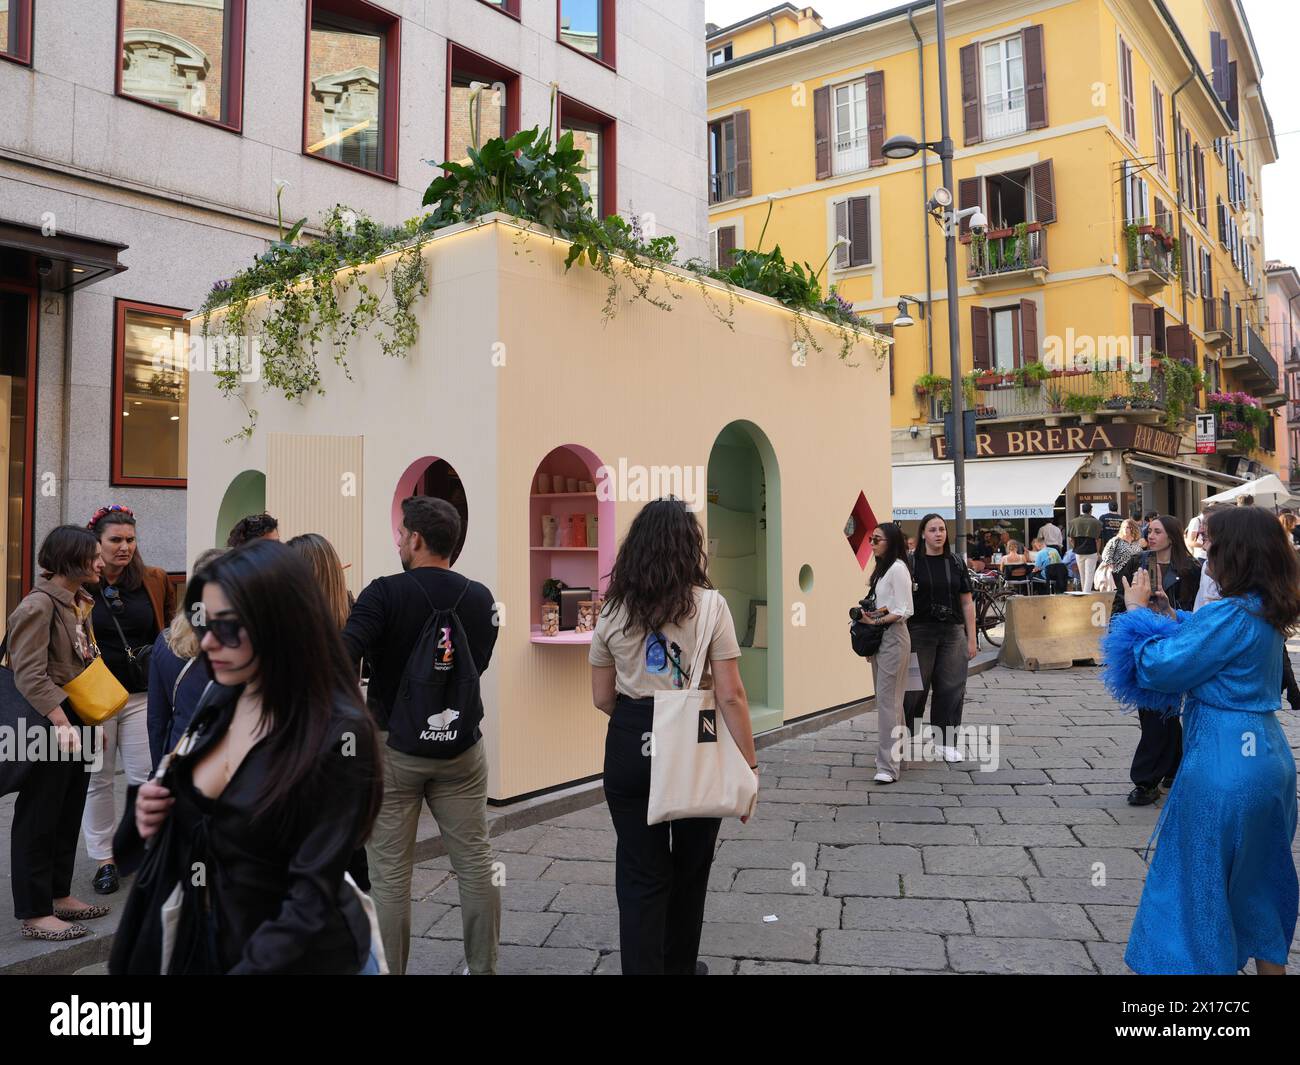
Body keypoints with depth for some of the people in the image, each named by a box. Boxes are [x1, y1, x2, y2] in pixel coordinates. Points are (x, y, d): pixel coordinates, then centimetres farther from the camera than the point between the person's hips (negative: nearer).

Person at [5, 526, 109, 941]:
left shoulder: (79, 602, 11)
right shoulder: (37, 605, -16)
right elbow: (31, 675, -22)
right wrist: (61, 724, -28)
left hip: (76, 723, 9)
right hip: (49, 727, -9)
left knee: (69, 815, 17)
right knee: (39, 819, 3)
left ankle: (59, 895, 30)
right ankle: (35, 914, 13)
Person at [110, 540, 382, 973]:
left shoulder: (340, 732, -26)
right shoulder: (220, 700, -4)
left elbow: (313, 897, -24)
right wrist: (157, 815, -7)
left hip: (300, 955, -6)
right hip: (204, 937, 7)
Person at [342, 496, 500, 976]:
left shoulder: (385, 593, -13)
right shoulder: (480, 598, 0)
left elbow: (342, 660, -25)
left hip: (393, 746, -4)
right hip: (461, 747, 4)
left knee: (390, 873, 8)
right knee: (475, 863, 13)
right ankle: (483, 968, 23)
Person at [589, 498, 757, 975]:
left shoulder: (612, 612, 1)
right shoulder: (709, 605, -9)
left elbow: (602, 698, 6)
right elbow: (730, 696, -13)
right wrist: (748, 765, -7)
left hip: (629, 746, 1)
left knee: (640, 874, 12)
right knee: (689, 866, 21)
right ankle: (679, 966, 40)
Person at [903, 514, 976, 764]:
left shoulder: (955, 564, 9)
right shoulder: (912, 563, -1)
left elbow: (967, 603, 10)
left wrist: (971, 638, 6)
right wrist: (903, 637, -10)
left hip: (952, 633, 3)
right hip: (920, 631, -3)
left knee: (950, 688, 4)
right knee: (916, 688, 1)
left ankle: (945, 742, 16)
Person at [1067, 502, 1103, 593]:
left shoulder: (1073, 522, 1)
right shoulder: (1095, 522, -6)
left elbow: (1071, 539, 1)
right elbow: (1097, 539, -3)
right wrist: (1098, 552, 10)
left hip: (1078, 552, 3)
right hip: (1091, 552, -3)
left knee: (1082, 575, 14)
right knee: (1089, 574, -2)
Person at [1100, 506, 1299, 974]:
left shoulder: (1230, 615, -22)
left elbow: (1156, 669, -18)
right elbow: (1203, 639, 16)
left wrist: (1137, 612, -6)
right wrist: (1161, 614, 4)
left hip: (1223, 766, -9)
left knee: (1199, 881, 7)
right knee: (1257, 879, 23)